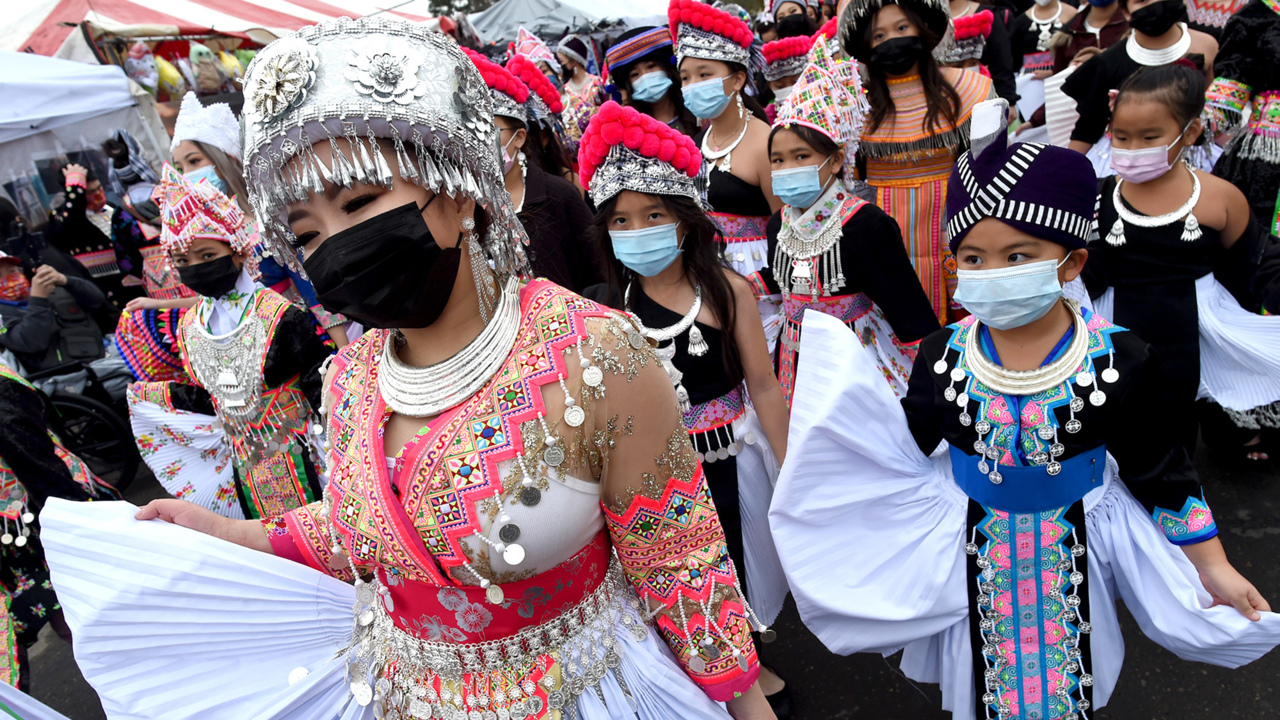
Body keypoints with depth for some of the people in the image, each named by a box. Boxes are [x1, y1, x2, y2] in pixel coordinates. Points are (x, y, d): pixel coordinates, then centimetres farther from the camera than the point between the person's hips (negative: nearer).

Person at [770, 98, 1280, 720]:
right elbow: (900, 453, -3)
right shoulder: (942, 357, -15)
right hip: (974, 538, 1)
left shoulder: (1116, 360, -18)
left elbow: (1160, 471, -7)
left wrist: (1214, 568, -2)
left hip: (1072, 542, 0)